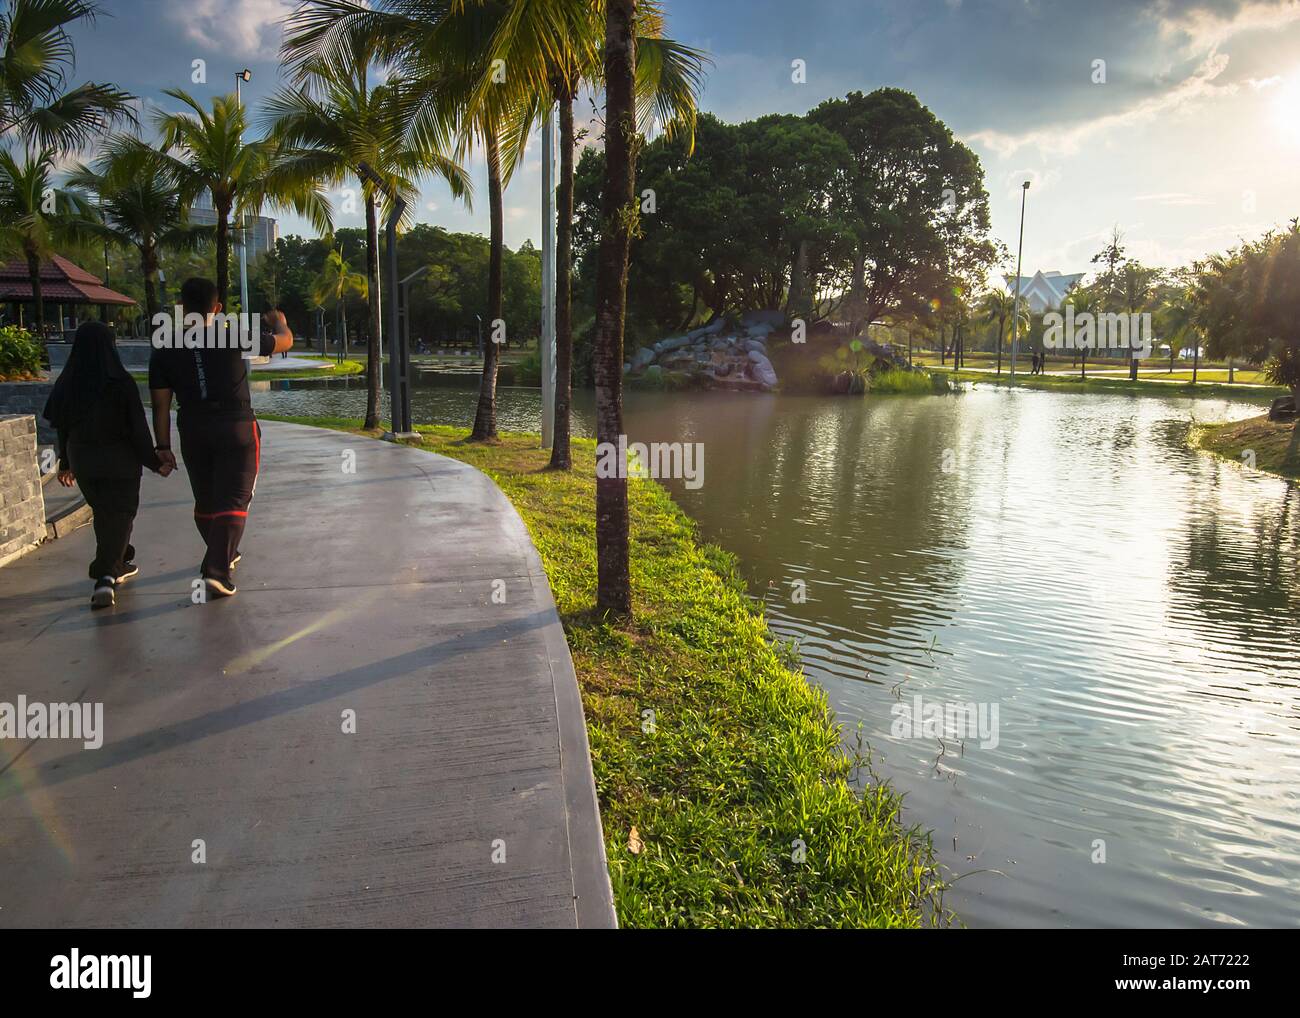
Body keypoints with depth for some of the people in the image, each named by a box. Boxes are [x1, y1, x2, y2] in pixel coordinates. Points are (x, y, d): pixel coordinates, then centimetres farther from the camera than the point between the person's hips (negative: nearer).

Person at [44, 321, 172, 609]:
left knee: (103, 514, 22)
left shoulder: (67, 384, -3)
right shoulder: (121, 382, -15)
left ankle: (119, 564, 36)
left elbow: (61, 427, 6)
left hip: (83, 462, 5)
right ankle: (106, 577, -14)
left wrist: (66, 463, 18)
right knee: (119, 517, 1)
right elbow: (138, 427, -14)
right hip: (120, 461, -4)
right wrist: (155, 462, -4)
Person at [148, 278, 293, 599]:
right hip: (237, 429, -3)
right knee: (233, 501, -3)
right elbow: (285, 341, 6)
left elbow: (161, 405, 0)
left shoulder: (165, 353, -1)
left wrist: (163, 446, 7)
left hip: (193, 434, 4)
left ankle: (223, 555, 39)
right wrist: (278, 322, 27)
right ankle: (217, 570, -15)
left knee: (205, 501, 20)